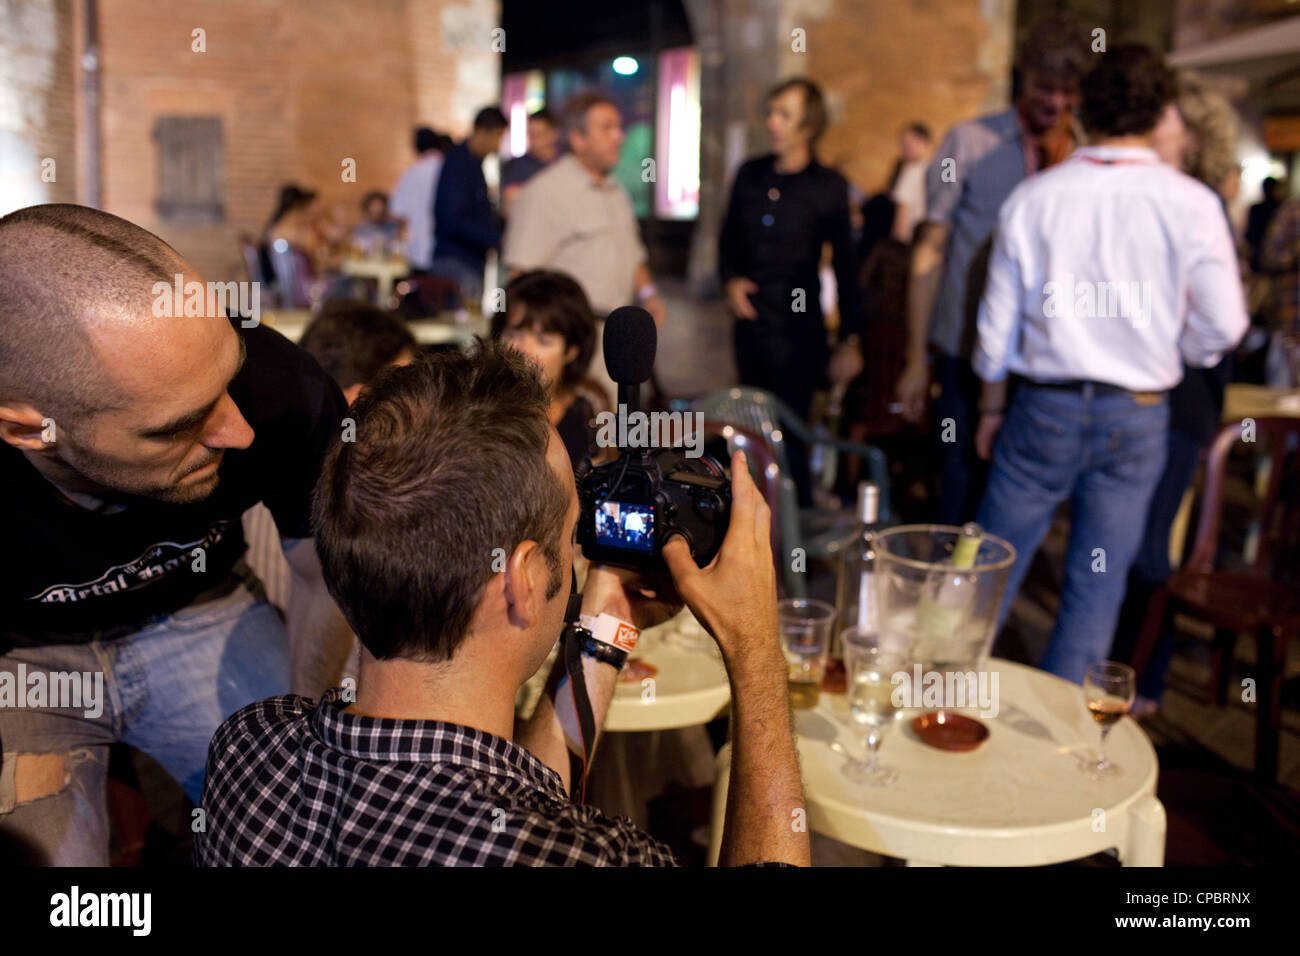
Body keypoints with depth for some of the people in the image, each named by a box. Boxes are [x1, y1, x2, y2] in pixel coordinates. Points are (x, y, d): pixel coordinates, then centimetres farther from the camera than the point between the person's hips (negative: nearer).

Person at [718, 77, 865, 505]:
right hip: (750, 326, 5)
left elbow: (845, 266, -1)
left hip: (797, 334, -5)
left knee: (788, 440, -5)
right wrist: (731, 280, 0)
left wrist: (850, 340, -3)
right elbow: (728, 238, 20)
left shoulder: (828, 187, -4)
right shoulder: (749, 175, 7)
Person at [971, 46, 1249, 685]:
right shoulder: (1190, 204, -9)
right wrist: (1170, 353, 14)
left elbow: (999, 319, 1)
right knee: (1098, 583, 10)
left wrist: (992, 405, 13)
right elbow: (1223, 326, -7)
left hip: (1043, 408, 1)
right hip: (1136, 416, 0)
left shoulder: (1034, 196, -4)